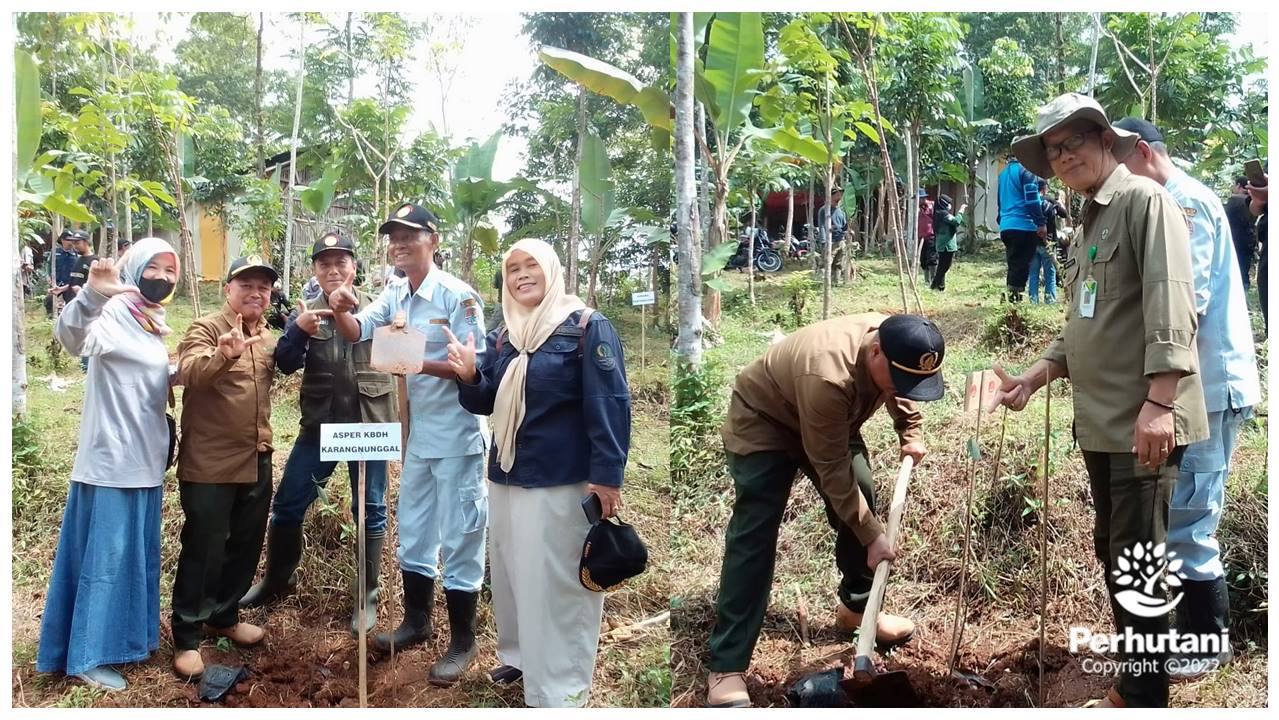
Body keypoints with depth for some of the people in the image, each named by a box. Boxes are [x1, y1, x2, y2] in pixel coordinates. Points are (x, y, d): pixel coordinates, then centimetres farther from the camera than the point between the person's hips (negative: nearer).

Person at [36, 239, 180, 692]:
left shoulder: (155, 326, 12)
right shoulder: (112, 314, -13)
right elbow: (71, 336, -37)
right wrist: (91, 294, -53)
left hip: (146, 459, 8)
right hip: (111, 458, -8)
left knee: (139, 552, 17)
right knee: (105, 554, -2)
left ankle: (128, 637, 30)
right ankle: (89, 656, 8)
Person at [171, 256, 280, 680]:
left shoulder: (268, 337, 11)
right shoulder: (206, 328, -11)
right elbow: (190, 373, -30)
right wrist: (224, 354, -50)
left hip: (256, 460, 7)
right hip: (209, 463, -7)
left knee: (246, 544, 17)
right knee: (203, 549, 0)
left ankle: (224, 616, 34)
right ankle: (186, 637, 13)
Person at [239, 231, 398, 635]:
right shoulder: (307, 312, 6)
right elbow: (285, 364, -3)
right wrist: (298, 330, -22)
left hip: (369, 421, -2)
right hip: (319, 423, 2)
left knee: (369, 510, 7)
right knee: (287, 505, 9)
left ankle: (367, 595, 20)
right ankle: (279, 578, 31)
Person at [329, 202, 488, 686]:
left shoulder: (458, 295, -16)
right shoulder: (394, 293, 7)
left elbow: (476, 366, -19)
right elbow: (355, 333, -2)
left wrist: (421, 364, -30)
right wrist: (340, 311, -22)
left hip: (457, 435, -8)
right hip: (419, 433, 8)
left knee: (458, 538, 1)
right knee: (413, 532, 18)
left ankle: (463, 643, 13)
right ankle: (416, 622, 35)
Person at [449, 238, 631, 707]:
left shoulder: (587, 327, -10)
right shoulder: (503, 337, 11)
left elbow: (609, 404, -15)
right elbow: (487, 403, 15)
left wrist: (606, 476, -21)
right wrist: (469, 376, -8)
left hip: (562, 484, -7)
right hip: (505, 479, 7)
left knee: (557, 584, -1)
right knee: (510, 573, 17)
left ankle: (560, 690, 11)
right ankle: (519, 655, 36)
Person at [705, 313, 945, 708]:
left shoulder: (897, 345, -20)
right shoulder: (828, 376, -42)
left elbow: (901, 391, 9)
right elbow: (833, 472, -33)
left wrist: (911, 433, -3)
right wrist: (872, 535, -27)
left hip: (830, 423, 8)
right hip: (761, 421, -8)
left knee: (862, 498, 3)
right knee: (753, 535, -15)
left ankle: (855, 607, 26)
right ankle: (726, 667, -15)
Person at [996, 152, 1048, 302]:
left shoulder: (1003, 173, 18)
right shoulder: (1026, 170, -6)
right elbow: (1032, 199, -15)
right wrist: (1041, 223, -14)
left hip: (1006, 226, 8)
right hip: (1023, 225, -8)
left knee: (1013, 264, 13)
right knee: (1022, 266, -5)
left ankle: (1011, 296, 13)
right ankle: (1015, 297, -8)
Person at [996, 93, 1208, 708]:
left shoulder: (1144, 199, -7)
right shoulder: (1086, 225, 20)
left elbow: (1170, 302, -18)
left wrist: (1158, 401, -25)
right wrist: (1034, 377, 15)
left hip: (1143, 421, -9)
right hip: (1099, 421, 9)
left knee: (1136, 561, -4)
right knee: (1111, 551, 15)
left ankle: (1143, 699, 8)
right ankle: (1130, 686, 28)